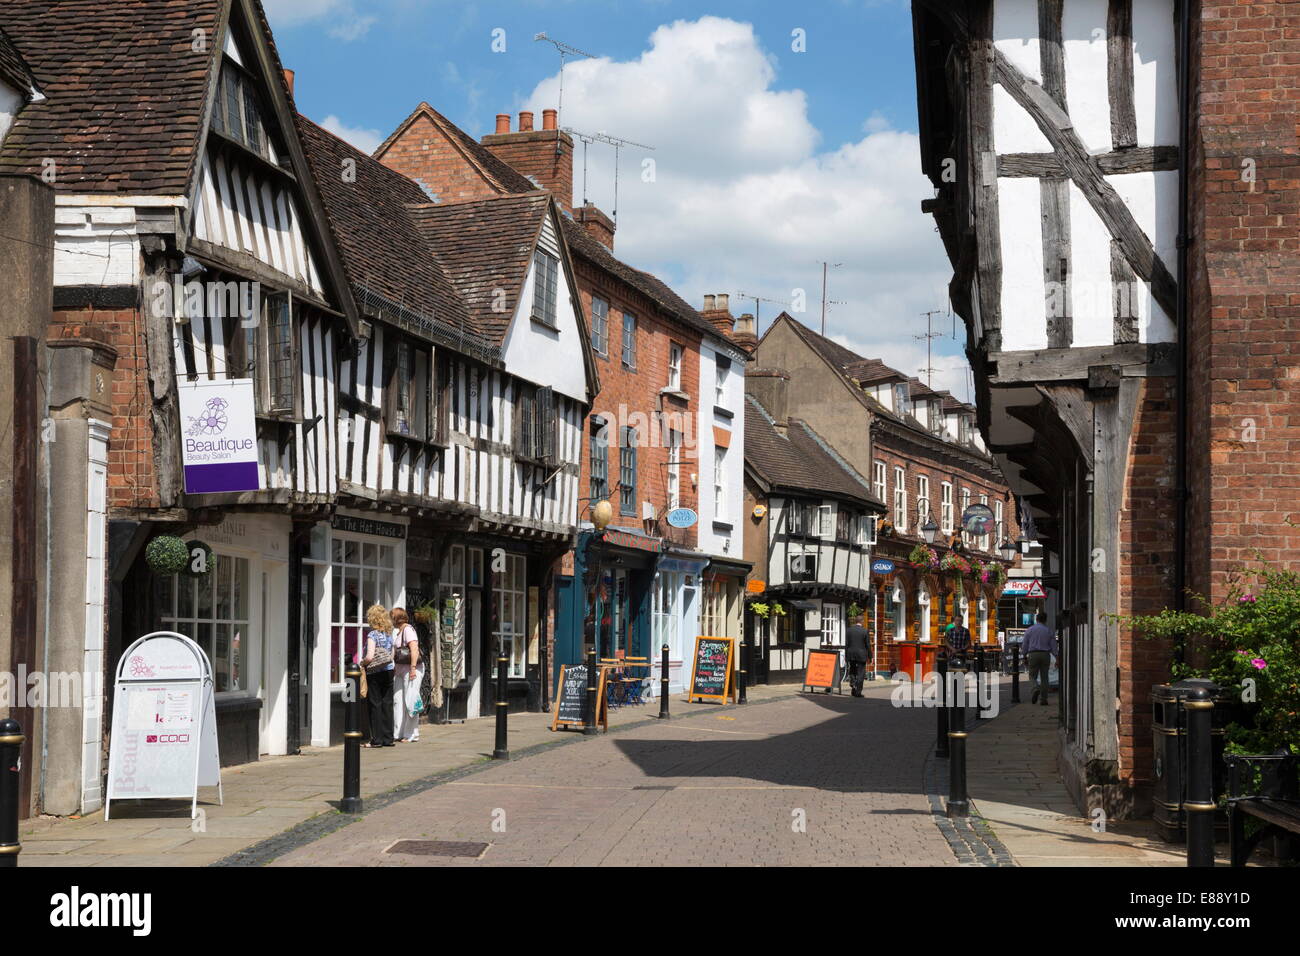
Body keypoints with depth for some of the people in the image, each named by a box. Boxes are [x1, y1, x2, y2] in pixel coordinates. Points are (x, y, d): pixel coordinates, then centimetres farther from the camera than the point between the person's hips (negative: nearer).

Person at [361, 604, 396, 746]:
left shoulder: (373, 635, -13)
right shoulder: (389, 634, 7)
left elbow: (370, 657, -22)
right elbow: (392, 655, 11)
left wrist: (362, 663, -4)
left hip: (375, 673, -6)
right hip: (389, 671, 6)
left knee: (375, 705, 1)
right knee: (387, 704, 9)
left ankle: (377, 739, 2)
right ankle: (388, 738, 11)